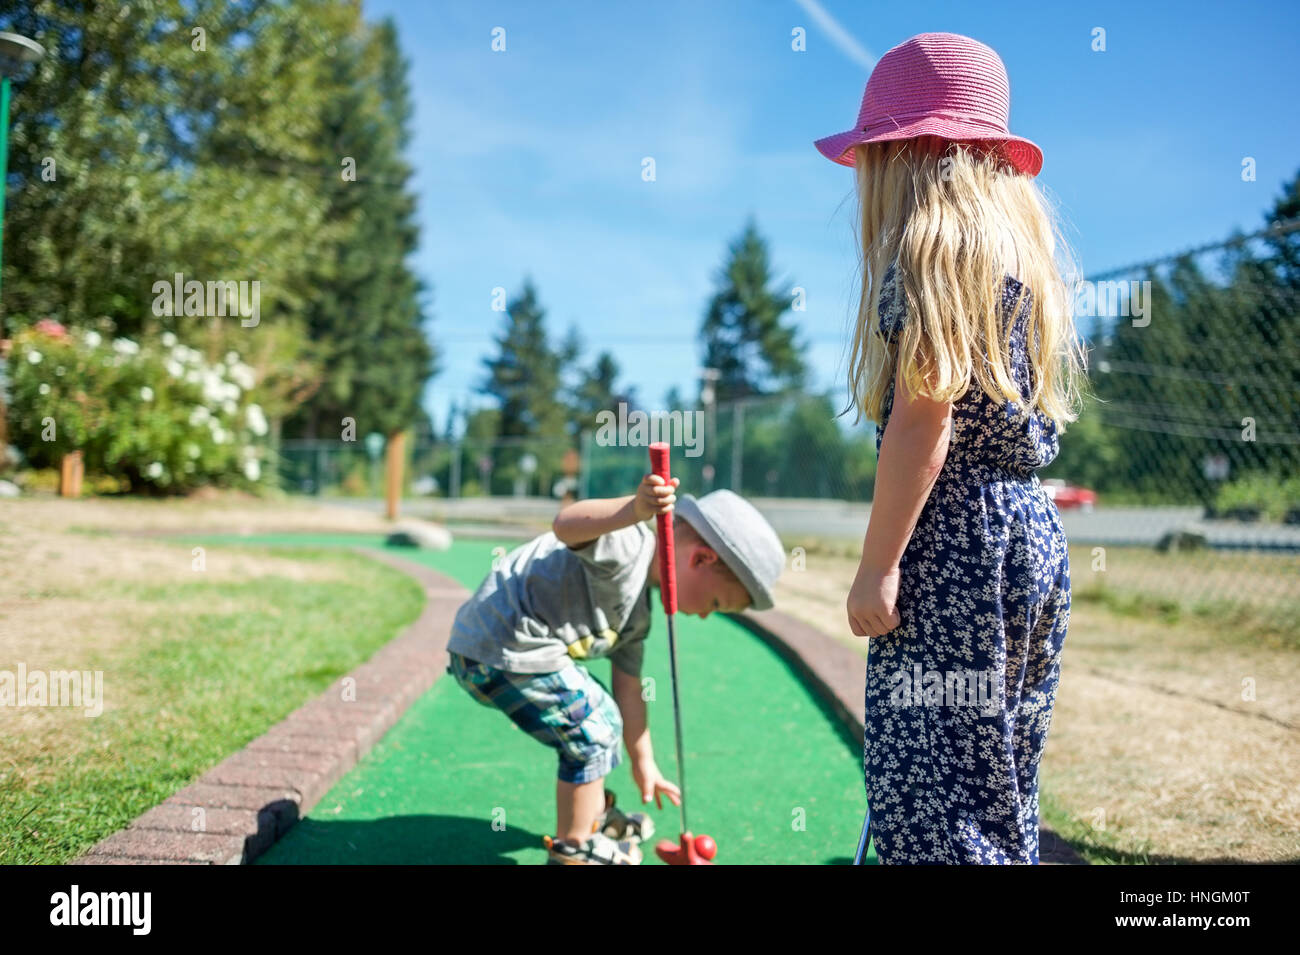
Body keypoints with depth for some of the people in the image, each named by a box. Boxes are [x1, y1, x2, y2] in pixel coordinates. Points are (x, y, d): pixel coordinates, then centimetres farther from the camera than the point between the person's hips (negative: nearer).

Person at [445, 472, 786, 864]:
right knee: (592, 732, -5)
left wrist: (643, 764, 28)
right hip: (501, 651, -11)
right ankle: (573, 849, 13)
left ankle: (594, 816, 44)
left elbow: (628, 688, 23)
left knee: (602, 718, 24)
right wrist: (636, 511, -53)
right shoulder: (628, 546, -16)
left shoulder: (638, 611, 16)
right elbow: (566, 525, -37)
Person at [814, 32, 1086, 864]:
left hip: (955, 544, -9)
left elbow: (924, 418, -16)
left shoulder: (930, 241, -7)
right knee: (1000, 794, 15)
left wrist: (877, 567, -15)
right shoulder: (1018, 241, 18)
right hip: (1035, 534, 9)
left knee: (930, 799, -6)